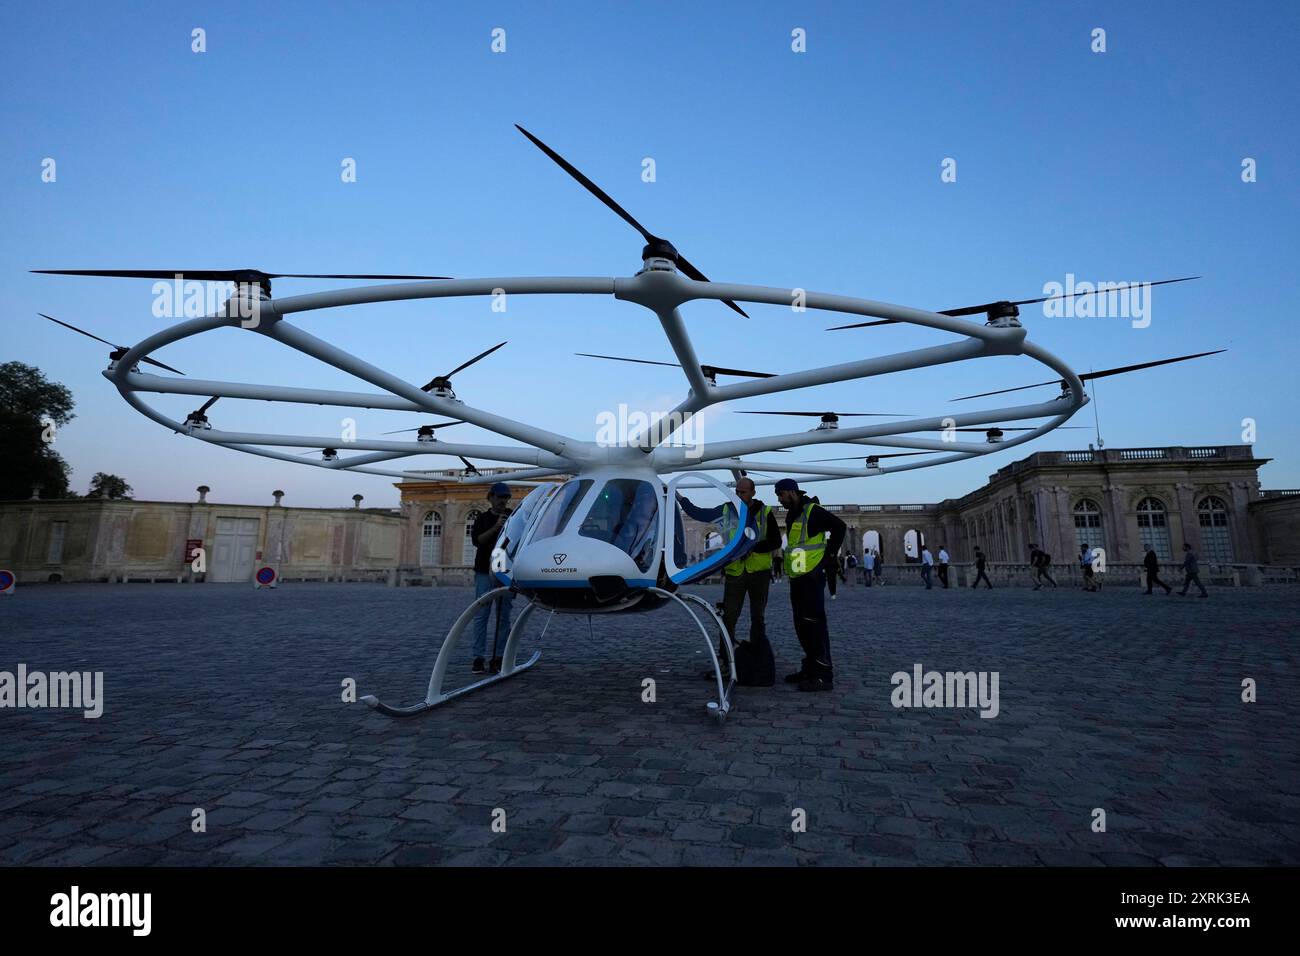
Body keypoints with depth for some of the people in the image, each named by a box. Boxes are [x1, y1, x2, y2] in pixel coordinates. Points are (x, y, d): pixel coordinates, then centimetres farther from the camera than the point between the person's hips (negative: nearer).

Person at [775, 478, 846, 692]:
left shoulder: (812, 511, -10)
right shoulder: (791, 515, 17)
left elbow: (839, 527, -13)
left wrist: (829, 556, -11)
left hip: (811, 577, -10)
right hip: (796, 578, 10)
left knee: (814, 624, -9)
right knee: (802, 625, 13)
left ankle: (824, 675, -6)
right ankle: (810, 668, 23)